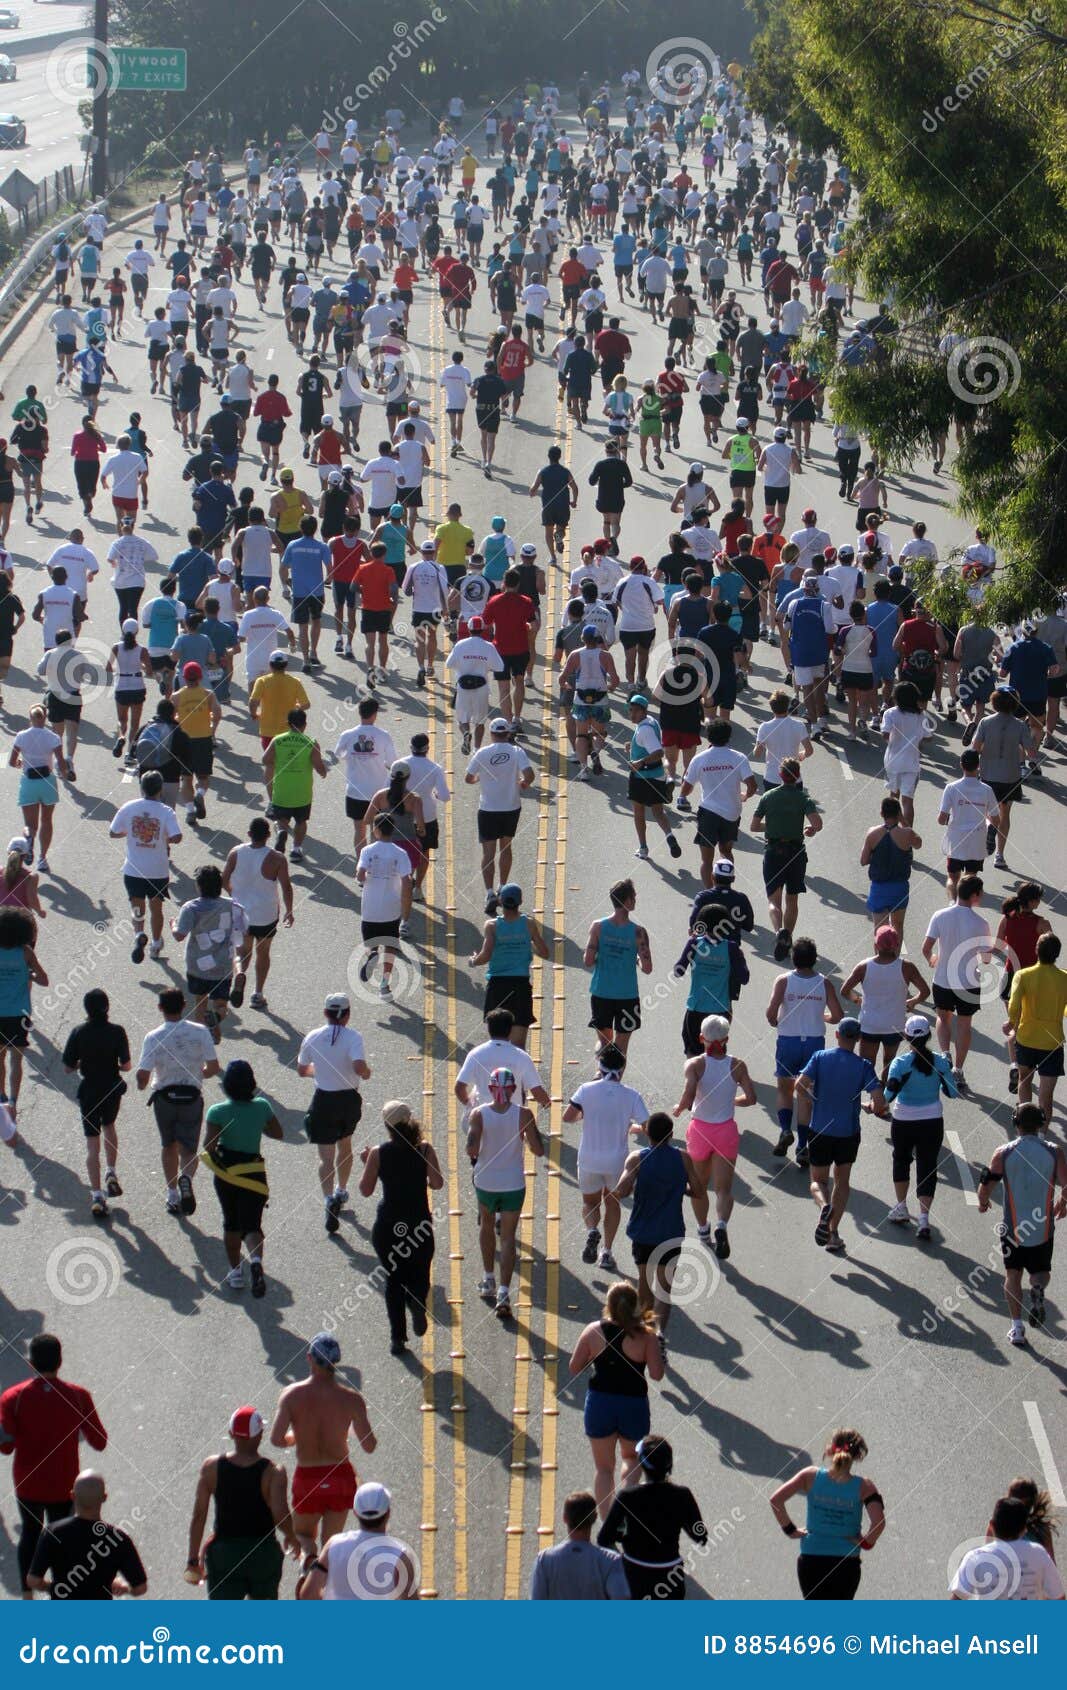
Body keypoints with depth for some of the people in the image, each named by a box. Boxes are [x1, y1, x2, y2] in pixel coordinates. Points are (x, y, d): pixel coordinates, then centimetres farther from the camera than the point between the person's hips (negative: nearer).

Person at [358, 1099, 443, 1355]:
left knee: (393, 1280, 13)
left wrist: (366, 1163, 11)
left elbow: (365, 1190, -4)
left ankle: (397, 1337, 8)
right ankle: (418, 1302, -19)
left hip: (387, 1226, 0)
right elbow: (437, 1183, -7)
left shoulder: (378, 1153, -7)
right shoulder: (425, 1149, -5)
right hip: (419, 1223, 0)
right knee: (419, 1276, 15)